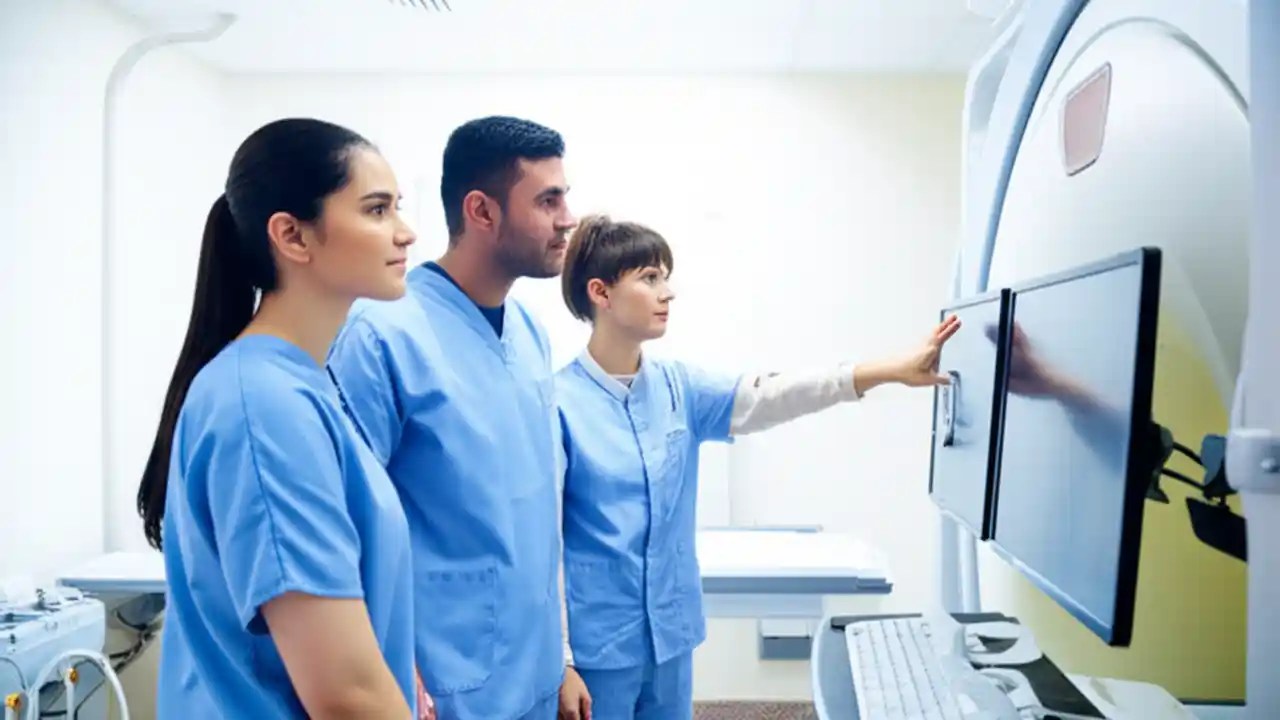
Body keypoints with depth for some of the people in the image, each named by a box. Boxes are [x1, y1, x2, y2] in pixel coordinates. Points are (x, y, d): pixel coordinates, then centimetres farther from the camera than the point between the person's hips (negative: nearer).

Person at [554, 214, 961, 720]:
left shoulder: (677, 387, 2)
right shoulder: (559, 403, -14)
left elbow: (770, 397, -7)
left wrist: (893, 371, -14)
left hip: (670, 632, 6)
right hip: (598, 642, -5)